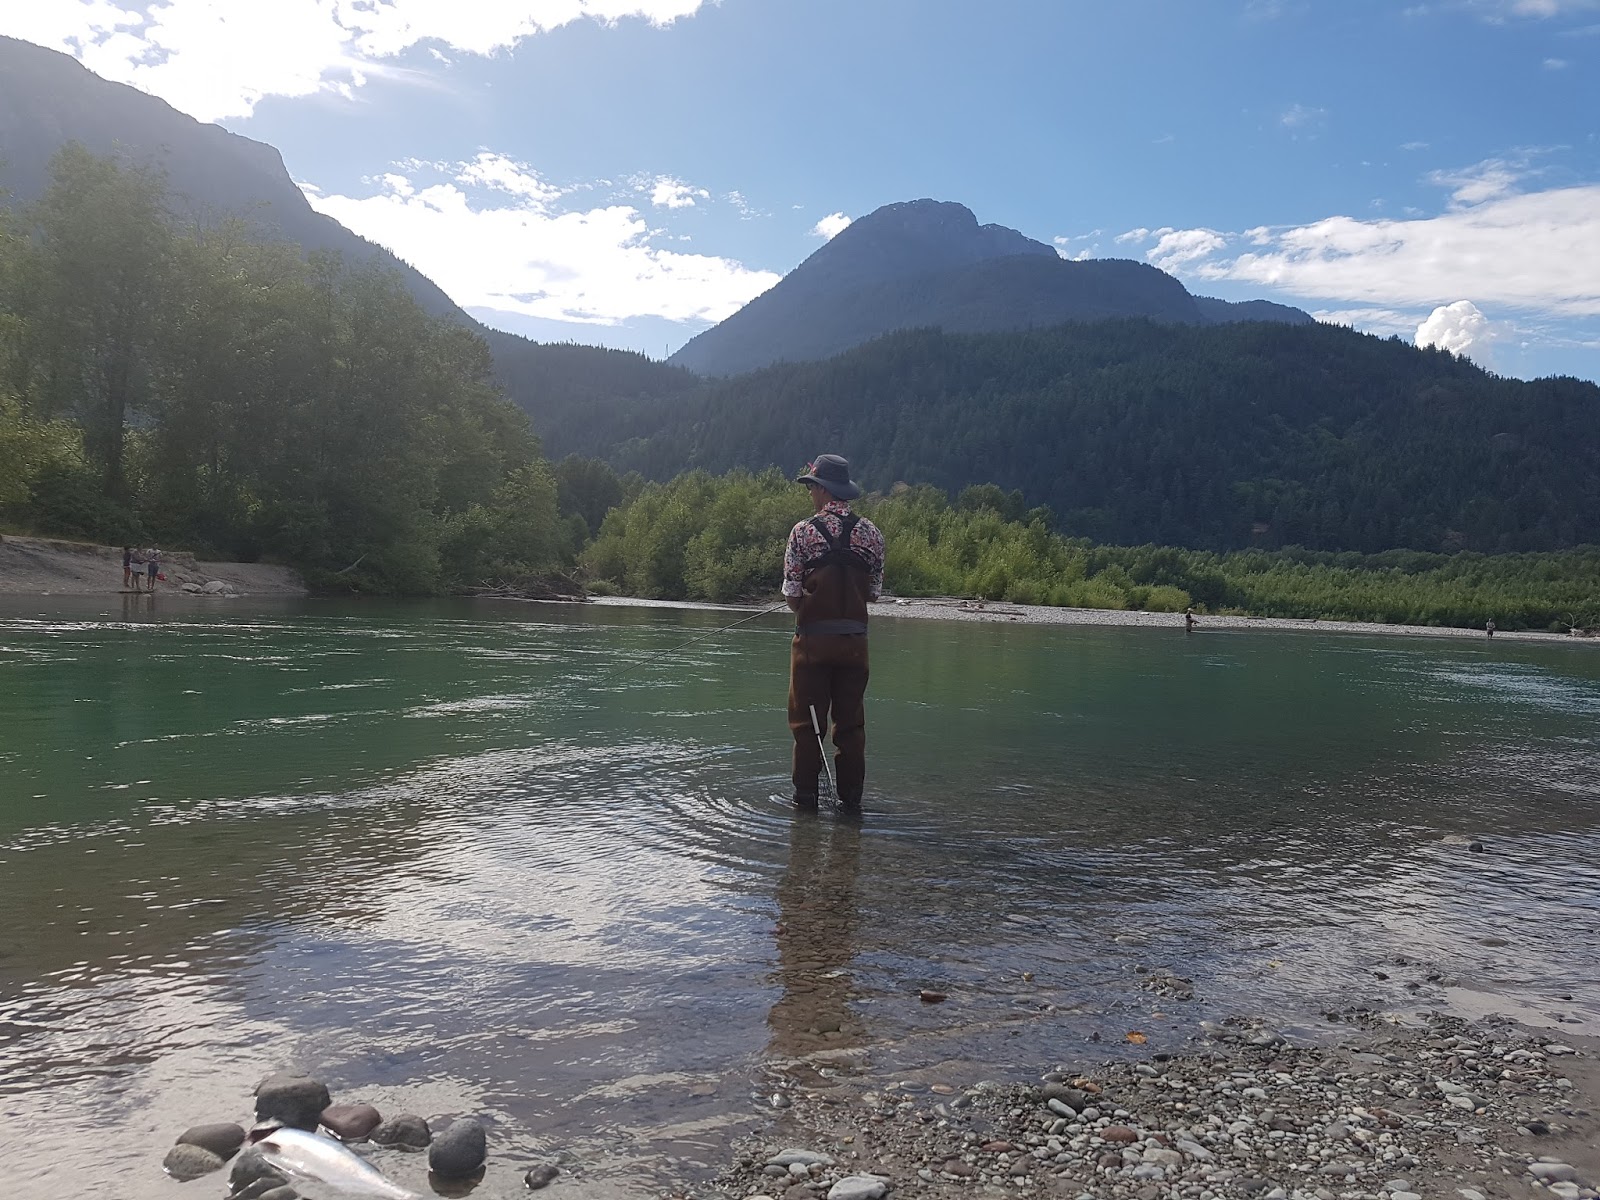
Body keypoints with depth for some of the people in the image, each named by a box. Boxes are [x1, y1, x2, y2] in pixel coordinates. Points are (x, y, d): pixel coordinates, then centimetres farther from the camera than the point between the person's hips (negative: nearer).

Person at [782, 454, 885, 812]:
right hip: (855, 638, 3)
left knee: (807, 719, 7)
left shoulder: (804, 531, -8)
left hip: (812, 637, -3)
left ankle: (806, 795, 11)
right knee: (851, 721, 11)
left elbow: (791, 595, -8)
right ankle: (851, 796, 15)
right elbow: (874, 592, 4)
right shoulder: (870, 532, 1)